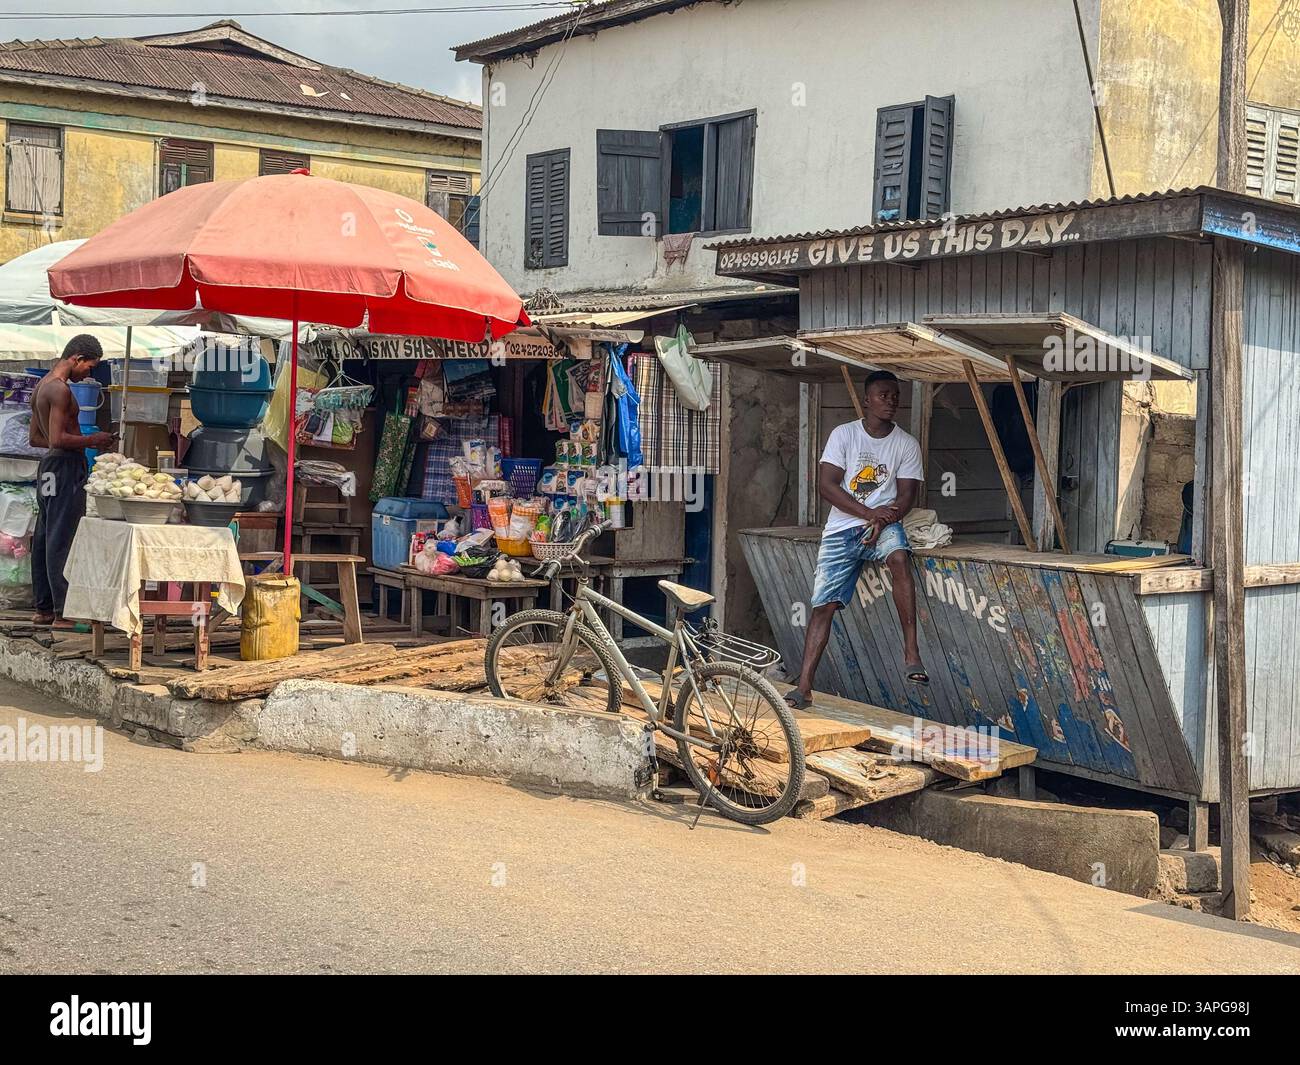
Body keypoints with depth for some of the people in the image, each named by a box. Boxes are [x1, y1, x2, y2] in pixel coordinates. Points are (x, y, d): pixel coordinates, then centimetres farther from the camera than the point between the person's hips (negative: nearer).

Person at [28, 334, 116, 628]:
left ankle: (43, 608, 17)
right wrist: (92, 440, -10)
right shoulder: (60, 389, -16)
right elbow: (58, 440, -23)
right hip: (65, 468, -10)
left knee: (44, 538, 11)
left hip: (48, 466, 10)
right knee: (62, 540, -8)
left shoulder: (42, 385, 15)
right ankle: (63, 612, -7)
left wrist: (82, 442, 15)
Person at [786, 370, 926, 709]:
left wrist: (882, 520, -20)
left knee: (899, 556, -35)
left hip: (884, 523, 0)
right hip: (842, 528, 1)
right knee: (823, 604, -4)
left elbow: (906, 495, 0)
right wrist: (868, 512, -17)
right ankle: (804, 687, 2)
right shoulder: (844, 434, 0)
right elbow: (826, 485, -7)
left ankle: (911, 653, -32)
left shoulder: (907, 444, 3)